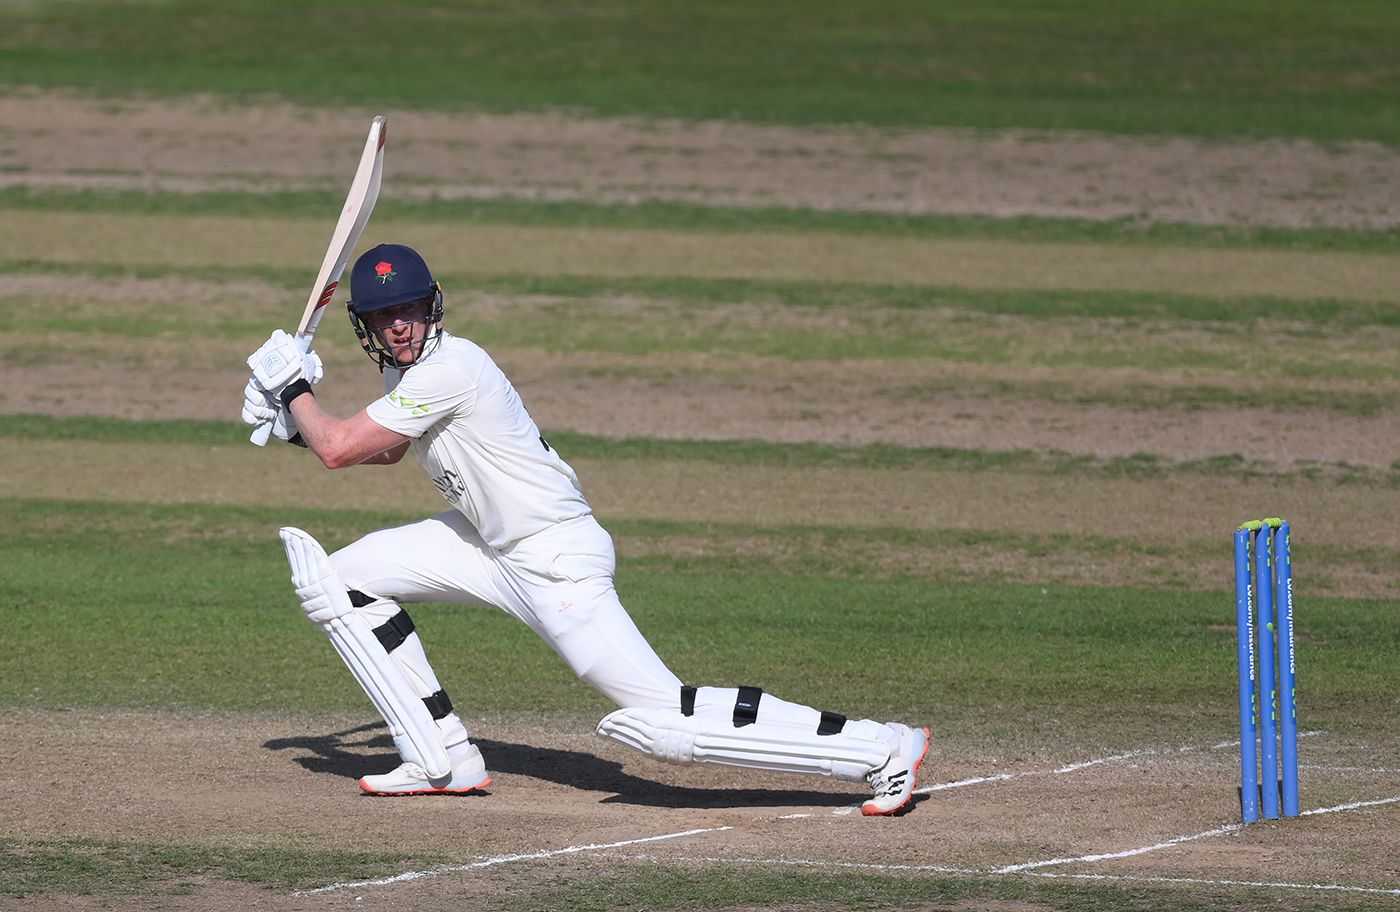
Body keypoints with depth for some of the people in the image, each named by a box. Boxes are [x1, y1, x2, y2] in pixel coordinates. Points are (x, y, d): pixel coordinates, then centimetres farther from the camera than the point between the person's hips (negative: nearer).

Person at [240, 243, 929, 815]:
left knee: (663, 722, -19)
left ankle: (882, 748, -15)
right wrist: (291, 421, 13)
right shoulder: (409, 367, 7)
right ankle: (440, 760, 11)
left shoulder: (448, 369, -23)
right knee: (340, 577, 7)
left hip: (559, 562, -10)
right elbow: (380, 450, 27)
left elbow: (338, 449, -19)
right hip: (492, 545, 10)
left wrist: (295, 388, -1)